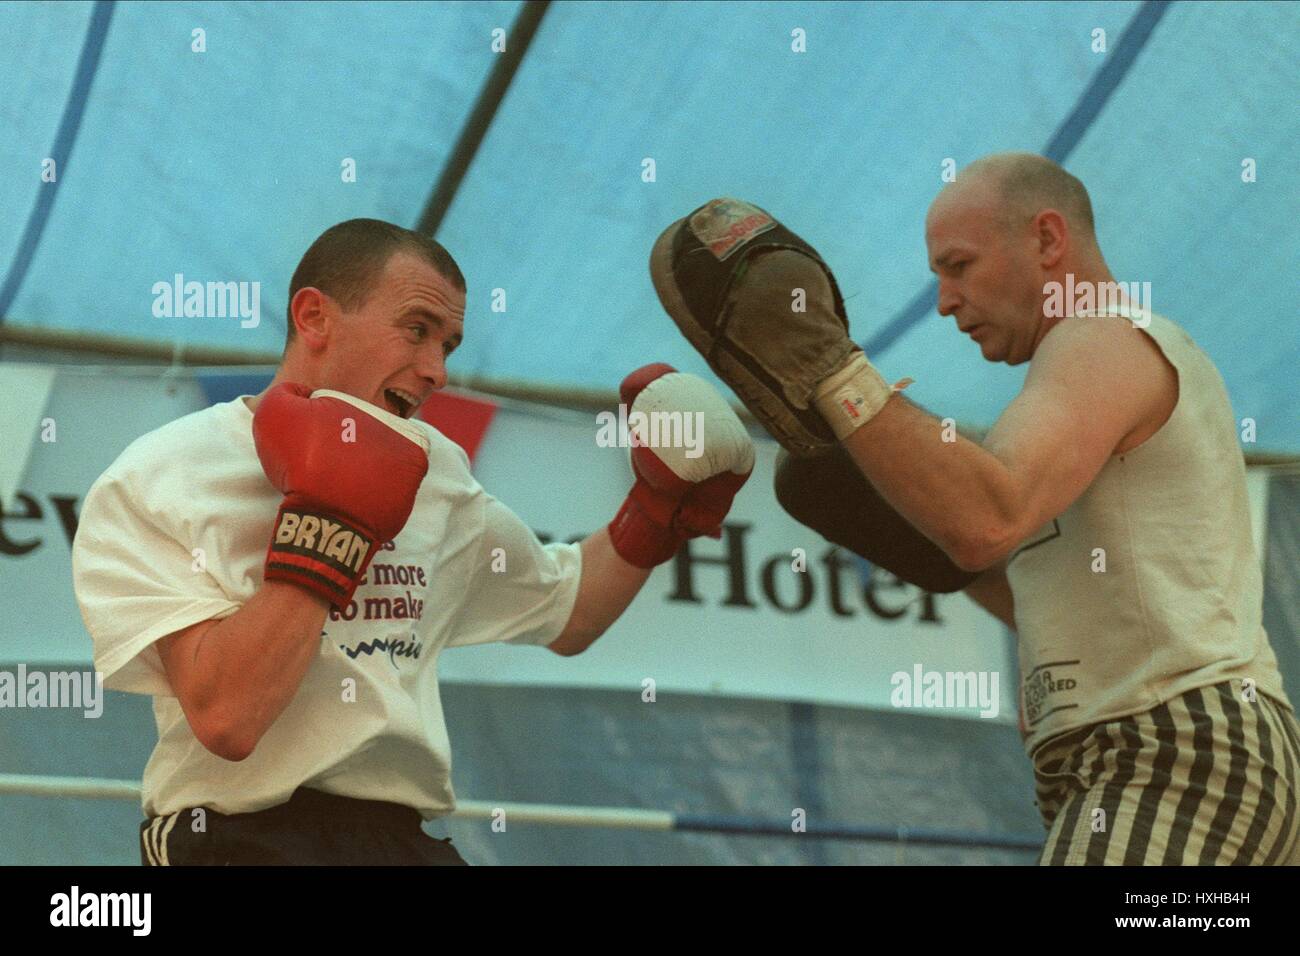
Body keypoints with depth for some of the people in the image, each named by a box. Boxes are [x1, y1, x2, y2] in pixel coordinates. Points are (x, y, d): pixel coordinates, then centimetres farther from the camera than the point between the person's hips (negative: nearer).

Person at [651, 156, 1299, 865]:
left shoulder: (1104, 337, -5)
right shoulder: (1162, 368, 27)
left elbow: (987, 522, -25)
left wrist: (822, 367, -23)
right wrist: (942, 557, 20)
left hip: (1171, 776, -11)